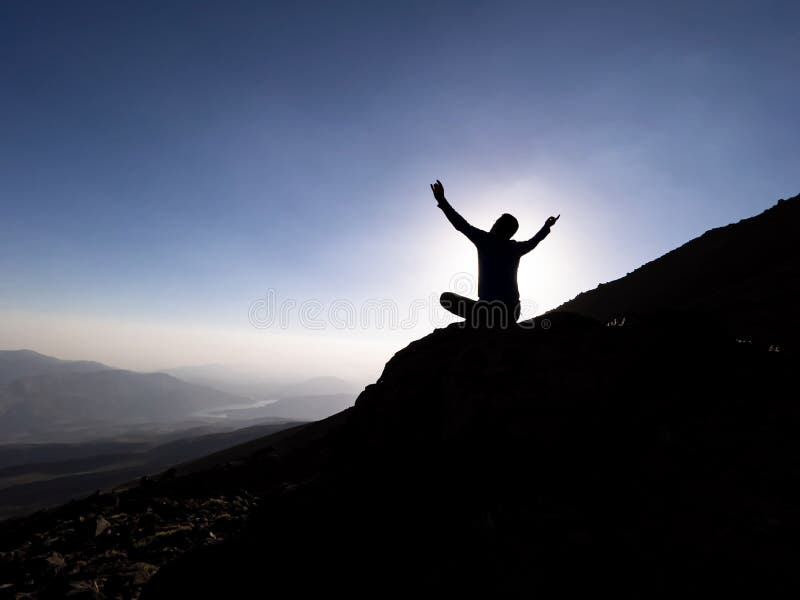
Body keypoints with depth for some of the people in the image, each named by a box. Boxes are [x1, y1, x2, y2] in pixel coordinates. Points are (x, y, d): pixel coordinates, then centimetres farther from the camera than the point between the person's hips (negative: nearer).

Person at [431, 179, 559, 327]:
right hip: (511, 313, 5)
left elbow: (461, 224, -6)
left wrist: (441, 200, -1)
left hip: (488, 310, -5)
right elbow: (533, 241, 30)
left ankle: (474, 320, -10)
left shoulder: (486, 241, -5)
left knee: (446, 297, 6)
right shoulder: (515, 248, 9)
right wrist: (547, 226, 48)